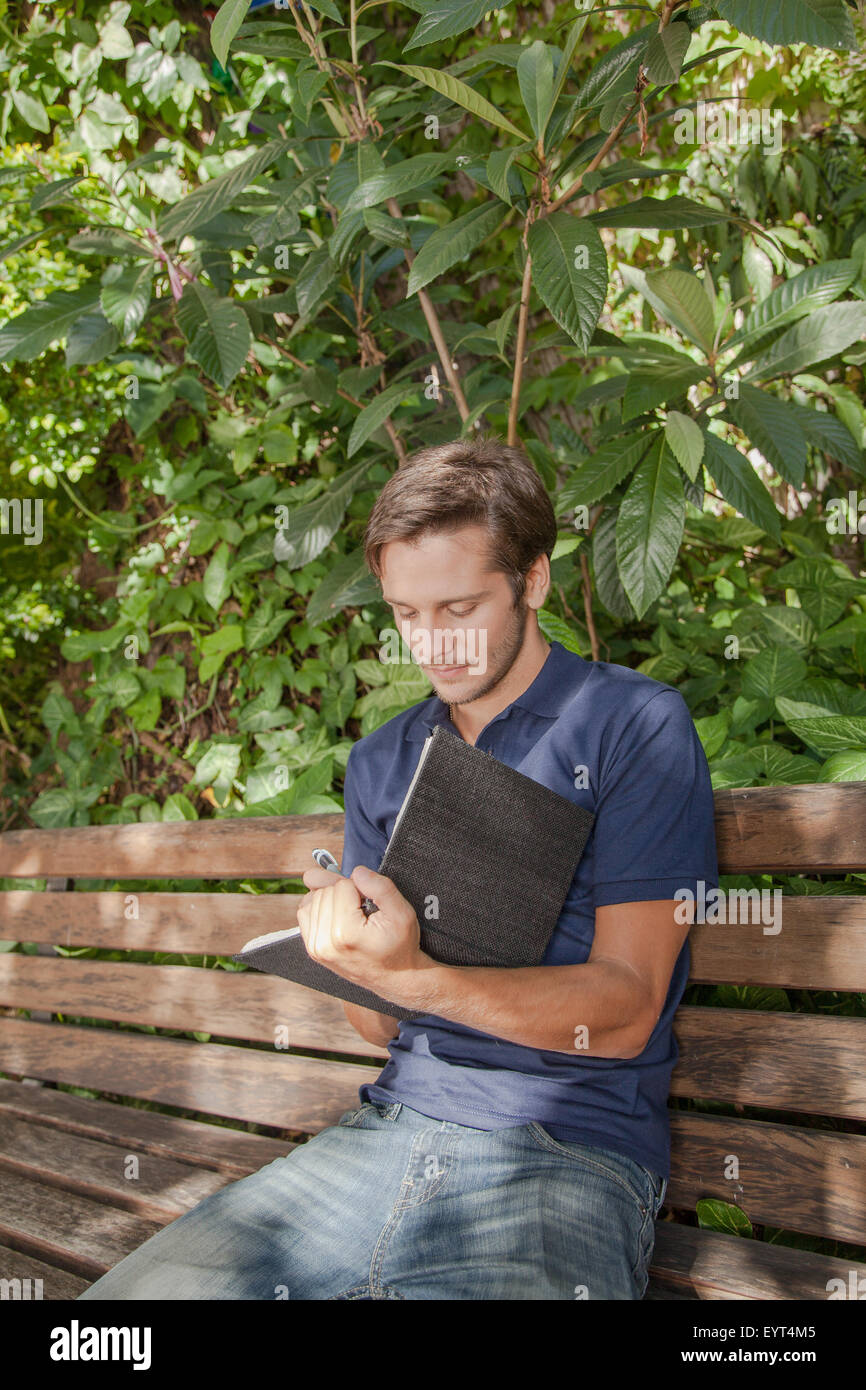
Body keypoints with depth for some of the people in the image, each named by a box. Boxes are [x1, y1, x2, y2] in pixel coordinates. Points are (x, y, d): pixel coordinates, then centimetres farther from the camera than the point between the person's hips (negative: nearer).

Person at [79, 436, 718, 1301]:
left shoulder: (636, 725, -2)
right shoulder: (380, 763, 15)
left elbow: (624, 1011, -9)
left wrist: (411, 976, -23)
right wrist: (343, 949, -7)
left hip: (568, 1154, -4)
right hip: (388, 1130, 5)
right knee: (129, 1291, -14)